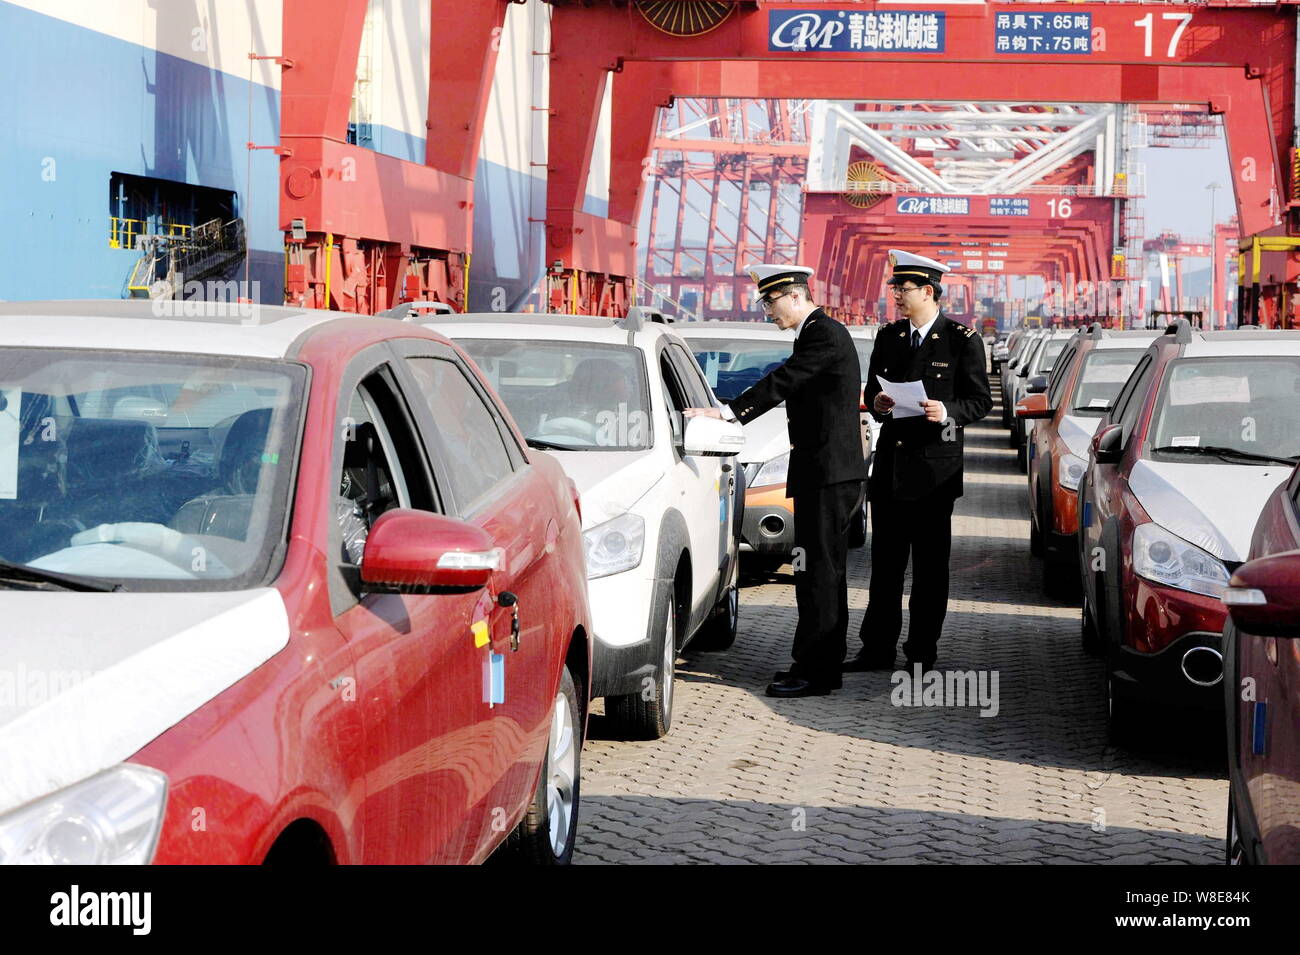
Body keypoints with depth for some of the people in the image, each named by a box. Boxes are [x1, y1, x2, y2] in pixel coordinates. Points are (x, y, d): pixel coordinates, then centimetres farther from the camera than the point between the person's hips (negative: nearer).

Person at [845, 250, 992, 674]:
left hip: (935, 466, -5)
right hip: (890, 464, 5)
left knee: (930, 565, 2)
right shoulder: (888, 336, 12)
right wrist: (876, 401, -5)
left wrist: (947, 412, -21)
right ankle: (878, 648, 12)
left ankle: (922, 652, 9)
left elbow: (981, 400, -2)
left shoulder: (962, 339, -3)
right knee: (885, 562, 7)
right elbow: (871, 389, 19)